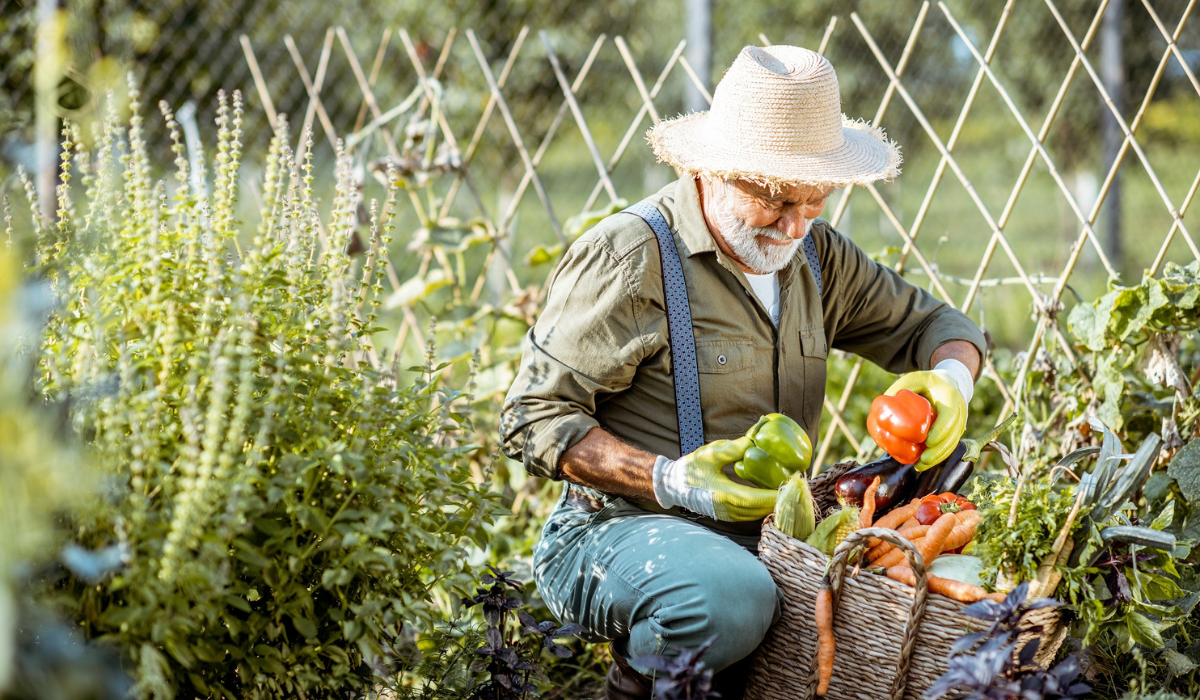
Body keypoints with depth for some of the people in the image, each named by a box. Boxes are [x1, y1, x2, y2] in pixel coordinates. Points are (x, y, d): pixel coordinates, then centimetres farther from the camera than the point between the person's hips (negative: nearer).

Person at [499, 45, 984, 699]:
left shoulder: (813, 254, 9)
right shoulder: (628, 258, -13)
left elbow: (933, 324, 19)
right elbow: (533, 418, -12)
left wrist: (951, 379, -7)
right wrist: (667, 480, -24)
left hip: (764, 535, 7)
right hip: (619, 531, -7)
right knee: (732, 596, -39)